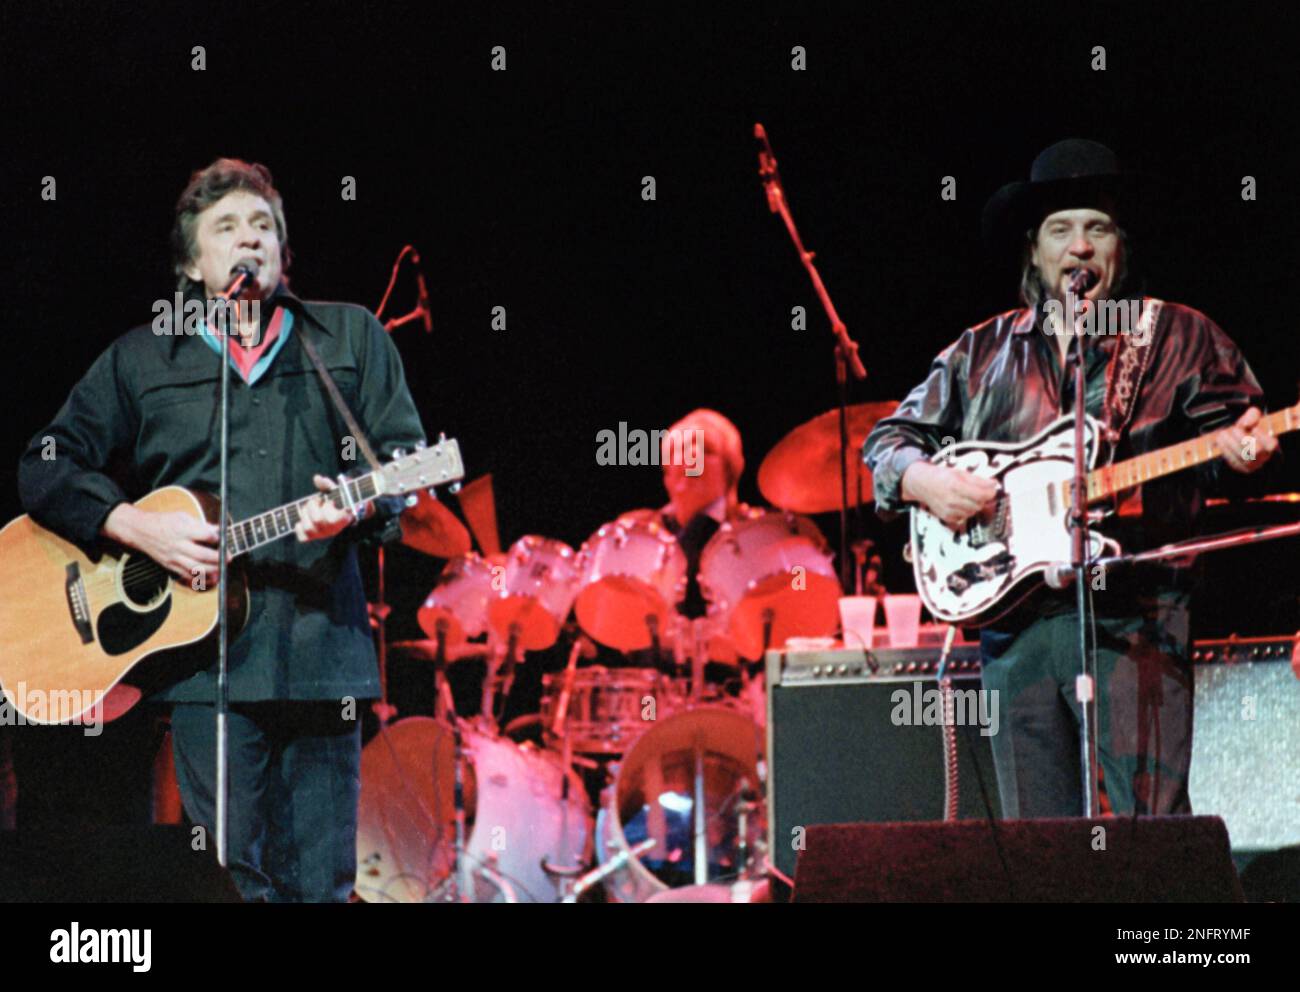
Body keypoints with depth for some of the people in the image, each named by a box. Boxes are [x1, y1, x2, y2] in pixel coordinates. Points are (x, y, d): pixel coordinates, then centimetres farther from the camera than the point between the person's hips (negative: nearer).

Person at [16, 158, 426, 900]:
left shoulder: (351, 338, 15)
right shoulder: (140, 359, 14)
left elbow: (406, 454, 9)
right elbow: (49, 467, 10)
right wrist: (137, 527, -7)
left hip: (323, 647, 1)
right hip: (208, 648, -1)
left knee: (322, 882, 1)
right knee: (232, 877, -5)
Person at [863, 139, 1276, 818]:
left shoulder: (1177, 337, 9)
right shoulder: (980, 353, 17)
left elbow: (1237, 423, 9)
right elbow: (889, 438, 20)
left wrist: (1236, 449, -14)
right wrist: (924, 480, -1)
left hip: (1134, 616, -3)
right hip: (1013, 617, 3)